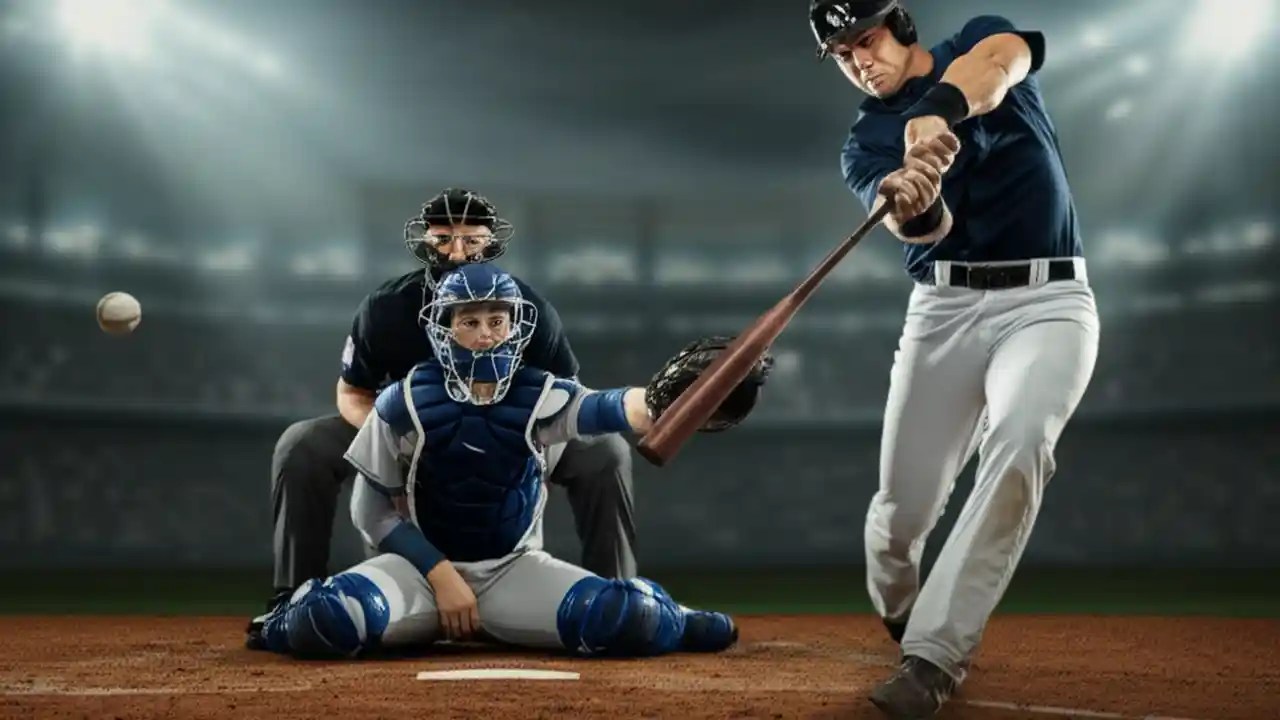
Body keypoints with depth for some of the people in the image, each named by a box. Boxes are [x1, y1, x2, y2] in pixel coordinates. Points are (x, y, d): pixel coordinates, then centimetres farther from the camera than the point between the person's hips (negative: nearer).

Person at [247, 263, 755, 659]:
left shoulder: (542, 398, -8)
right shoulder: (404, 403, -8)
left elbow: (607, 408, -31)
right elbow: (372, 510, -3)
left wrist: (657, 404, -55)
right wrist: (440, 576, -13)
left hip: (514, 571, 1)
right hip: (425, 564, 0)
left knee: (626, 620, -26)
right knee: (328, 622, -31)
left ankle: (668, 621, 12)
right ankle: (291, 620, 8)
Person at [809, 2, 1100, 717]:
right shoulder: (867, 145, 6)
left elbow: (998, 62, -22)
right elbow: (922, 227, -15)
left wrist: (940, 111, -44)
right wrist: (909, 203, -41)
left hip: (1050, 300, -2)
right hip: (946, 308, 2)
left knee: (1018, 446, -28)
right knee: (901, 504, -2)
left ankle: (933, 657, -27)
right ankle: (899, 619, 30)